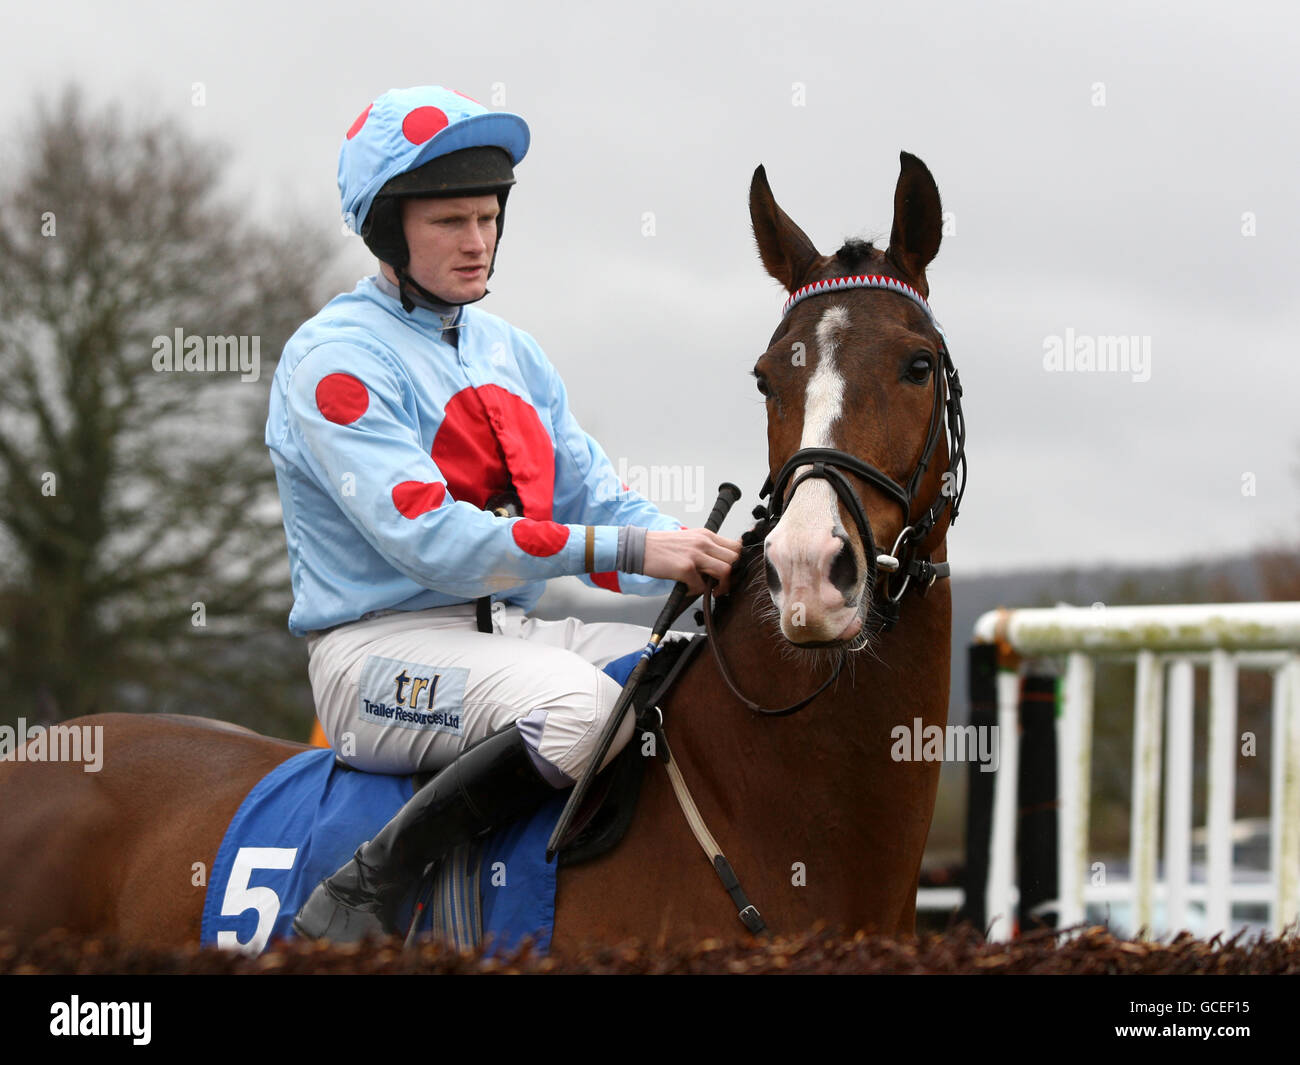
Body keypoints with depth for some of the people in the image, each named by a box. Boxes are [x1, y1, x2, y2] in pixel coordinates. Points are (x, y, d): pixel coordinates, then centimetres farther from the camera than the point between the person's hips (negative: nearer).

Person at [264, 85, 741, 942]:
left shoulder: (509, 351, 16)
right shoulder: (337, 357, -10)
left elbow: (598, 502, 12)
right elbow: (431, 540, -21)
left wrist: (705, 561, -10)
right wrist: (631, 549, -27)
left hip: (515, 632, 8)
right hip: (380, 647, -8)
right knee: (580, 705, -35)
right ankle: (362, 897, -24)